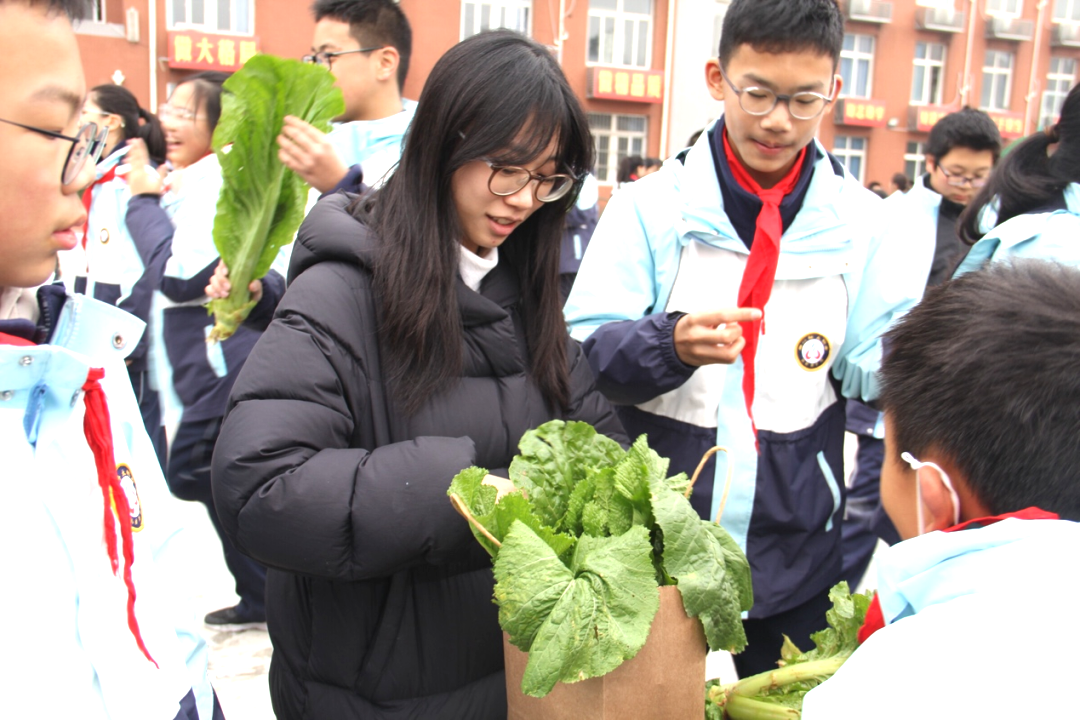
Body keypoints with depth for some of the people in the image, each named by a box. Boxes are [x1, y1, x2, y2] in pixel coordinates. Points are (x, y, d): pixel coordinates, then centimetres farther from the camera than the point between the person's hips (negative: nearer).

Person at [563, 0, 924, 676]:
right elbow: (580, 356, -10)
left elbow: (875, 371, 0)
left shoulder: (860, 221, -1)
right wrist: (670, 343, -29)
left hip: (796, 555, 2)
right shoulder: (651, 206, -7)